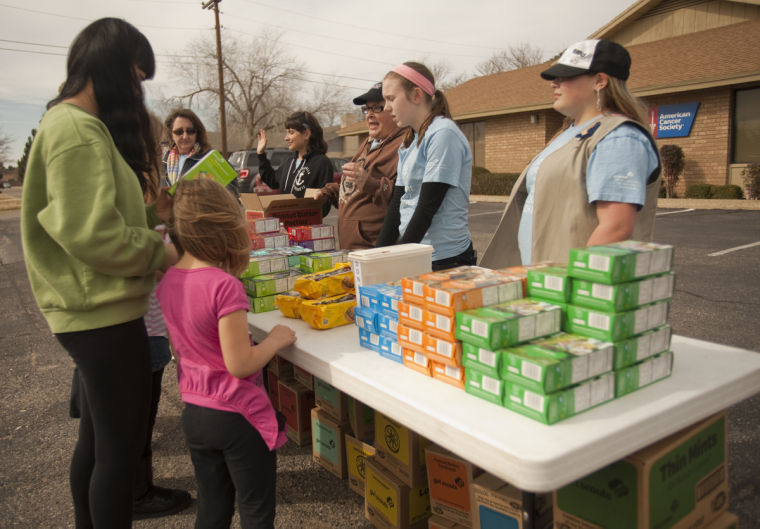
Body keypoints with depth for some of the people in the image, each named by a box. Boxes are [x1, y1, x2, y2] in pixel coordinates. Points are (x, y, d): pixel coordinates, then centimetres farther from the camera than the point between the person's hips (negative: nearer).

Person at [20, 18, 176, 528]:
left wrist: (151, 209, 8)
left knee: (96, 438, 21)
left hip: (90, 312, 10)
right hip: (104, 313, -10)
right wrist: (160, 253, -12)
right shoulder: (78, 131, -18)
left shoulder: (73, 123, 14)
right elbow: (92, 235, -24)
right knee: (121, 447, 2)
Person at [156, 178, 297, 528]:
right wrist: (277, 339, -9)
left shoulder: (168, 282, -1)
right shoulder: (225, 285, -24)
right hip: (238, 417, -7)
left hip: (194, 414, 7)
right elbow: (240, 364, -23)